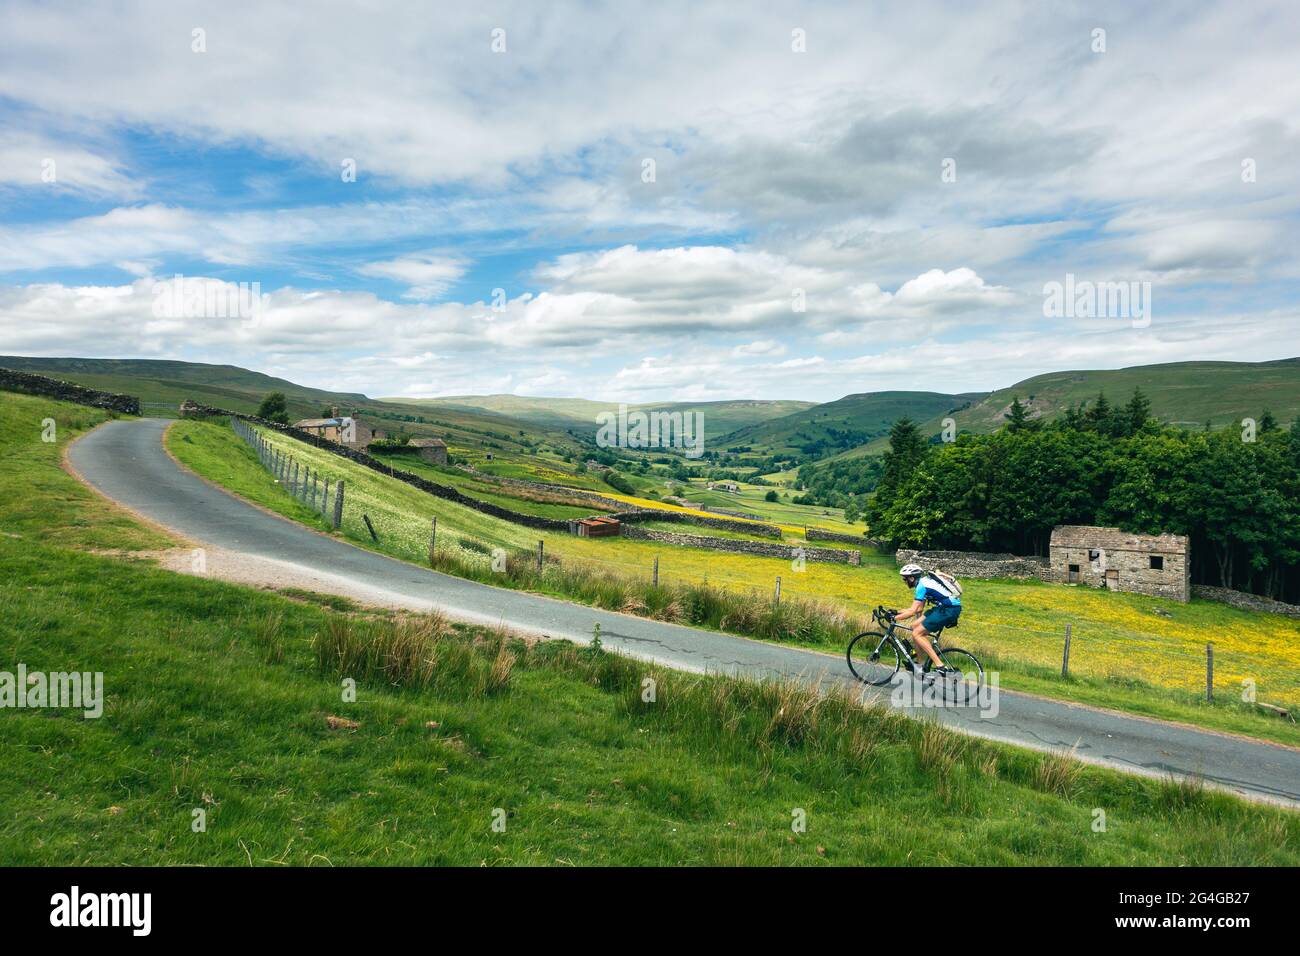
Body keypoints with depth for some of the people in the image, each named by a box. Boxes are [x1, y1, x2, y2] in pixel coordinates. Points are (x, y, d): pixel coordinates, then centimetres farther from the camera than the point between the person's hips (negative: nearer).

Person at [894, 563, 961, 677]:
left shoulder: (921, 585, -14)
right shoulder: (924, 582, 16)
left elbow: (912, 611, -17)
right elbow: (919, 608, 22)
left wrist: (894, 618, -8)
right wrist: (898, 612, 21)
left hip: (950, 609, -10)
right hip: (944, 607, 10)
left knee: (916, 633, -8)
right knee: (915, 626, 11)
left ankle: (941, 666, -12)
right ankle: (919, 663, 16)